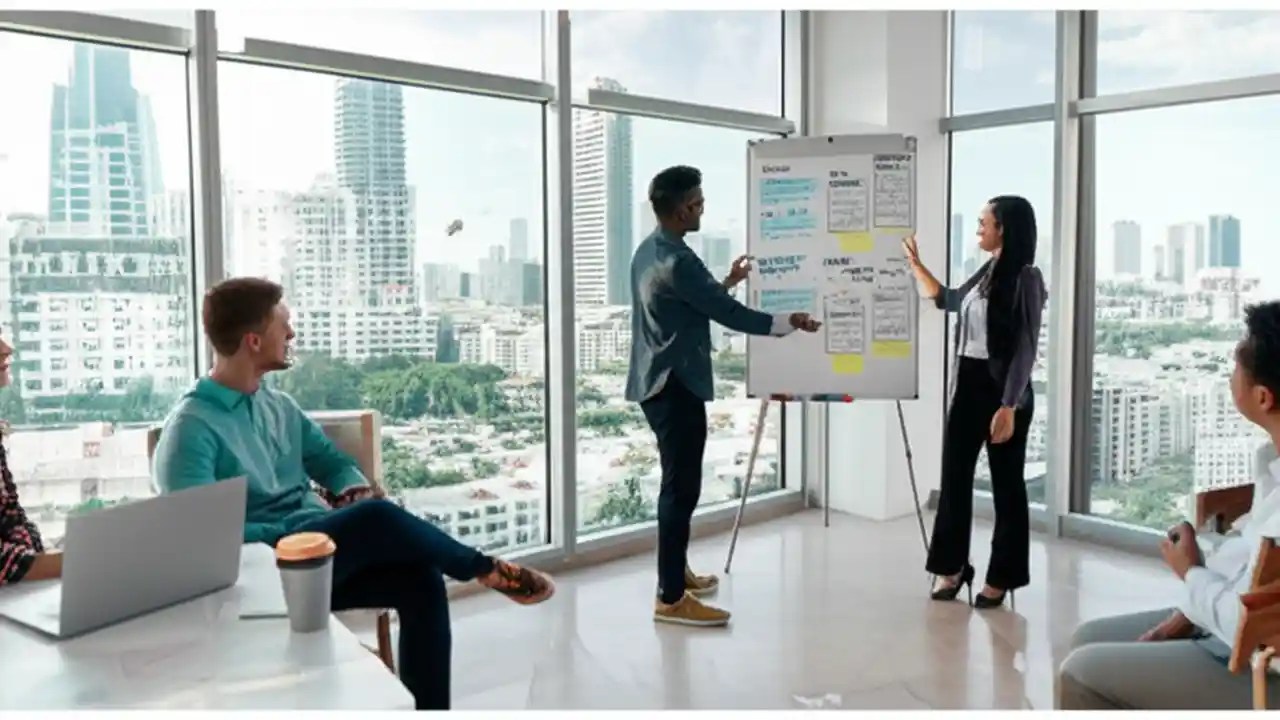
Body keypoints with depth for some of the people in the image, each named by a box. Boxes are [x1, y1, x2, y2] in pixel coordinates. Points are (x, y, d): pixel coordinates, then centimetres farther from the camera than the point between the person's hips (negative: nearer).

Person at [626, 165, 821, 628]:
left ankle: (676, 573, 31)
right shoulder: (677, 261, -20)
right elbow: (730, 315, -17)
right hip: (676, 386, -11)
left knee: (676, 483, 19)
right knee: (682, 488, -5)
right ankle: (671, 599, 2)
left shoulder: (648, 251, 12)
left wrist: (730, 280, 26)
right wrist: (789, 323, -6)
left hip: (657, 381, 11)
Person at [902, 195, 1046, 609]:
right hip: (968, 385, 8)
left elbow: (1026, 348, -15)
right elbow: (947, 300, 32)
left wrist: (1009, 407, -20)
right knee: (954, 476, 9)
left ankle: (1001, 578, 16)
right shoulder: (986, 273, 12)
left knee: (1006, 485, 5)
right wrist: (915, 264, 28)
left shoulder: (1025, 277, -11)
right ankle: (952, 567, 20)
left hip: (1003, 391, -7)